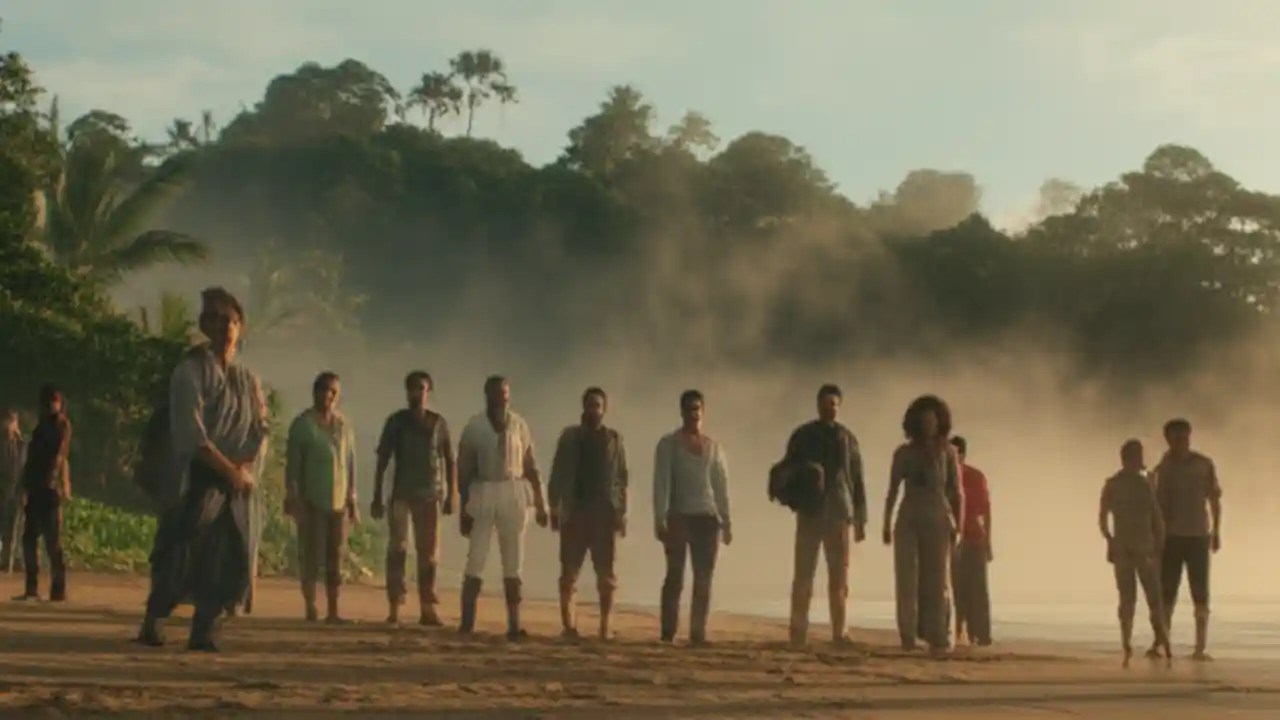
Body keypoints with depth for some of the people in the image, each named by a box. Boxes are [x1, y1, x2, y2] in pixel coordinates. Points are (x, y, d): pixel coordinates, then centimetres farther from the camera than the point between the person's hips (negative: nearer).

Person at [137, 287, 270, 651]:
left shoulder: (248, 380, 15)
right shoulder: (191, 371, -3)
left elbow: (262, 429, 11)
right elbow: (191, 433, -11)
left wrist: (247, 467, -8)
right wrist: (229, 470, -13)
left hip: (237, 482, 6)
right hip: (200, 478, -6)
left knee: (234, 558, -2)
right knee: (183, 553, -16)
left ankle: (204, 631, 3)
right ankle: (153, 621, -3)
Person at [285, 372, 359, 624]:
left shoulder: (344, 426, 10)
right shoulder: (303, 424, -2)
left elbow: (350, 464, 12)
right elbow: (292, 464, -4)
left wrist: (353, 500, 9)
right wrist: (293, 498, -11)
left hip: (339, 501, 4)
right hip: (312, 500, -4)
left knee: (335, 559, 3)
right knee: (311, 557, -5)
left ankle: (333, 611, 4)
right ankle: (310, 609, -2)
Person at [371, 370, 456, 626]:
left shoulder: (439, 423, 7)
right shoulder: (396, 421, 5)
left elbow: (450, 461, 8)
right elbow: (382, 461, 5)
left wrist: (451, 495, 0)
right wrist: (377, 497, 0)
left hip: (431, 495, 1)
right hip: (402, 493, -1)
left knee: (429, 553, 2)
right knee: (397, 550, -7)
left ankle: (427, 609, 5)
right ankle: (394, 608, -9)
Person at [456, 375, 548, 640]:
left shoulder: (519, 425, 3)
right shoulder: (474, 427, -2)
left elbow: (530, 466, 7)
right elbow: (464, 470, 0)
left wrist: (540, 503, 5)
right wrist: (464, 508, -3)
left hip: (513, 494, 2)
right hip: (483, 493, -2)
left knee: (513, 564, 6)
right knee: (475, 561, -3)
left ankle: (514, 625, 10)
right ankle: (467, 623, 1)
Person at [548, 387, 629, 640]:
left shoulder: (614, 439, 9)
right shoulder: (570, 436, 9)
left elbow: (621, 478, 6)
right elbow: (557, 474, 6)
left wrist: (622, 512, -2)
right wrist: (554, 508, -2)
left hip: (605, 513, 0)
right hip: (574, 512, 0)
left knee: (606, 574, 0)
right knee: (569, 573, -3)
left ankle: (605, 626, 3)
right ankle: (569, 626, -4)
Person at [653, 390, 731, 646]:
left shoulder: (713, 447, 14)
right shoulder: (668, 444, 3)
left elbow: (721, 485, 13)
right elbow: (661, 483, -3)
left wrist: (726, 521, 7)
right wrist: (660, 519, -12)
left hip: (707, 518, 3)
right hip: (679, 517, -3)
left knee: (704, 579, -1)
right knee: (675, 577, -6)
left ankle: (698, 633, 1)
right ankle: (668, 634, -6)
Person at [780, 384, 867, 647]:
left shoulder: (847, 439, 12)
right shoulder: (803, 435, 8)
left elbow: (857, 481, 13)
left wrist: (860, 519, 8)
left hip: (839, 514, 1)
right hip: (809, 513, -1)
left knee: (839, 576, 0)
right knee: (803, 575, -4)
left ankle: (839, 633, 0)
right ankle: (798, 633, -6)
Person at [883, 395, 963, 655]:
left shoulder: (947, 452, 6)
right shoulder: (903, 453, 8)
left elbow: (957, 492, 4)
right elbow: (892, 491, 8)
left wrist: (958, 526, -5)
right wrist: (887, 525, -2)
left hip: (937, 521, -1)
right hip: (907, 521, 1)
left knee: (936, 581, -7)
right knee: (906, 579, -9)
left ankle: (938, 639, -8)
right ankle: (908, 635, -4)